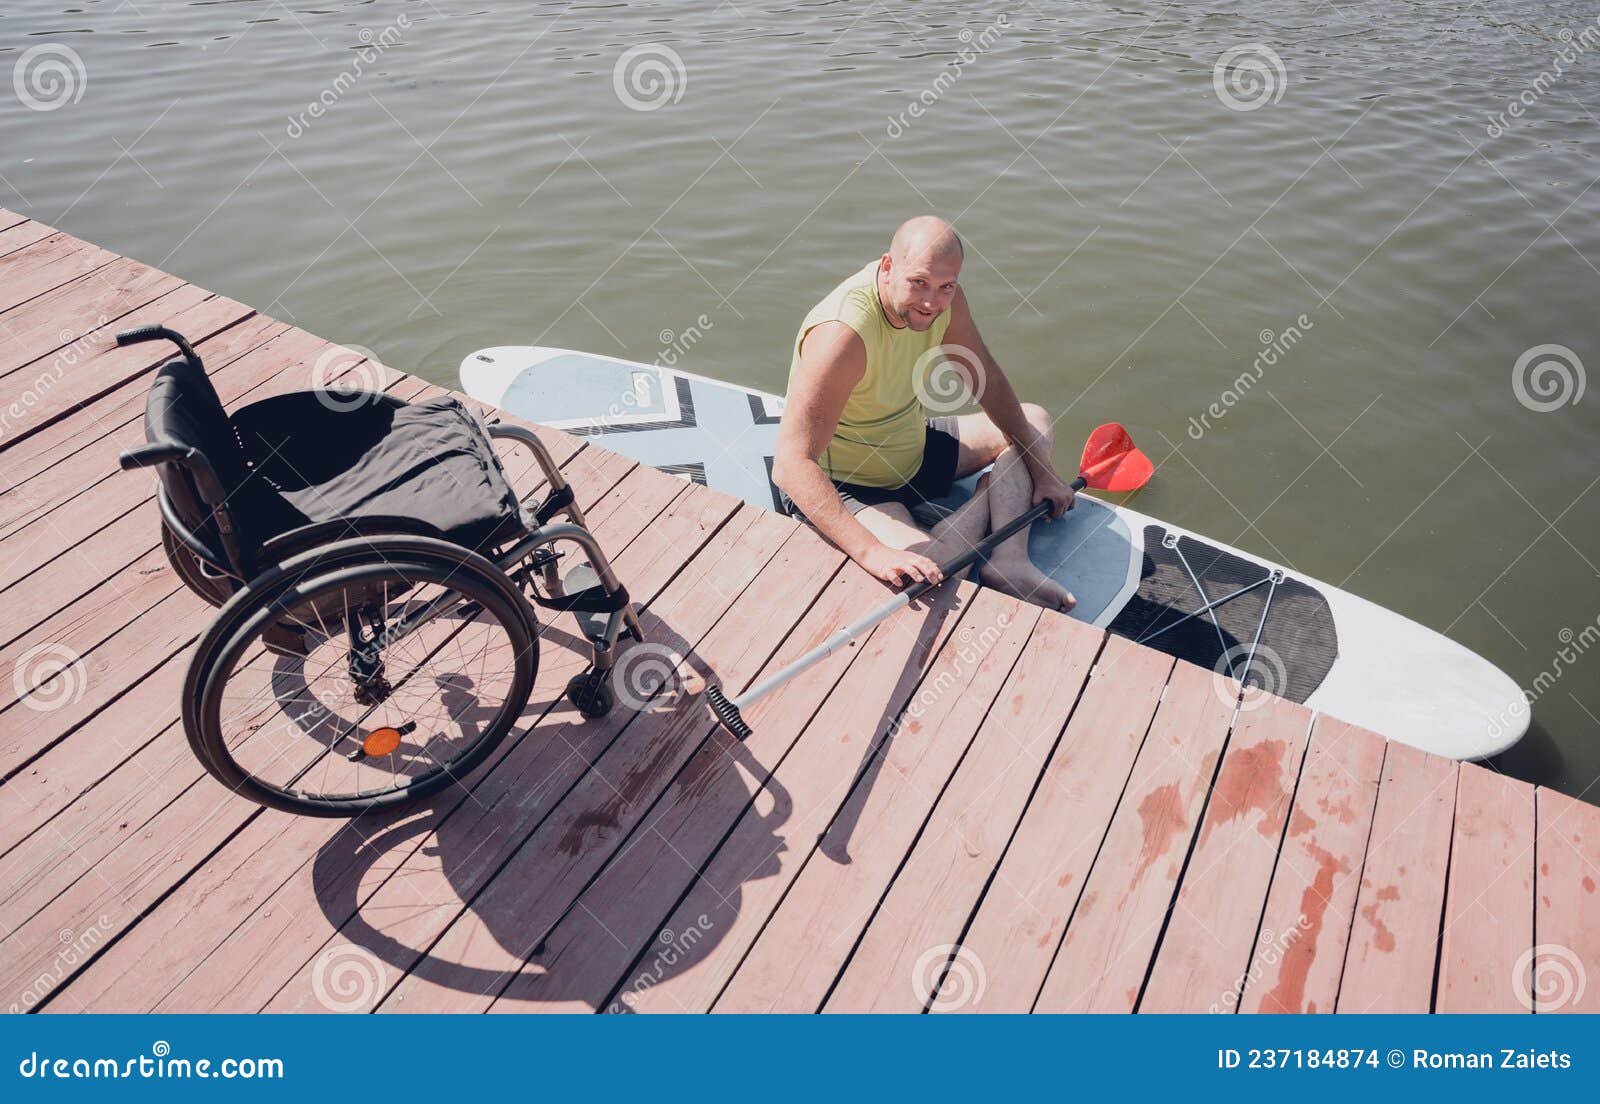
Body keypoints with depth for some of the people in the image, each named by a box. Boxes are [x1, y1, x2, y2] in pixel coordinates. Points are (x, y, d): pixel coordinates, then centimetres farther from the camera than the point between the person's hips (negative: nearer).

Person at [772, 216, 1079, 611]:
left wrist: (1041, 470, 3)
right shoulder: (842, 332, -34)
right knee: (925, 574, -34)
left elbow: (987, 381, 6)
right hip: (841, 486, -8)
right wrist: (871, 552, -49)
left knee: (1034, 420, 10)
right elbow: (791, 465, -40)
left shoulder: (942, 297, -10)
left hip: (911, 452, 9)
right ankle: (980, 511, -1)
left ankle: (1009, 560, -7)